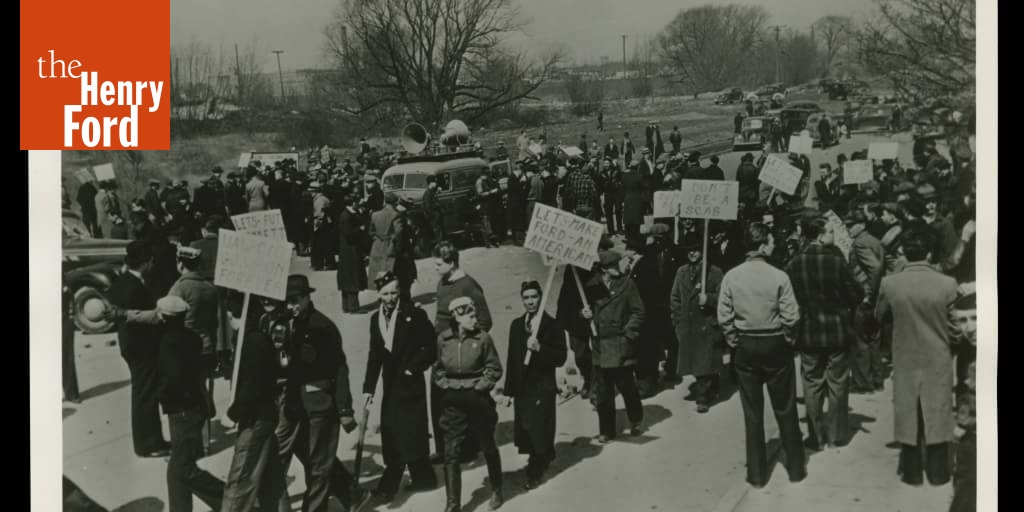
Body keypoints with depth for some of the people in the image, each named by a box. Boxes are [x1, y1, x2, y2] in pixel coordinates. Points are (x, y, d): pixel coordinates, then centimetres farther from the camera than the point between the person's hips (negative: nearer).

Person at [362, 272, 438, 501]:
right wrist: (369, 387, 7)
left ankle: (422, 477, 15)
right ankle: (390, 482, 12)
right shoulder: (376, 319, 7)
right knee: (390, 432, 5)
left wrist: (413, 368, -10)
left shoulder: (414, 315, -8)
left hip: (411, 383, -5)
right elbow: (374, 355, 10)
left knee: (413, 432, -1)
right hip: (390, 385, 5)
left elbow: (430, 347, -6)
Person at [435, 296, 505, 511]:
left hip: (478, 399, -1)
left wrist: (480, 385, -11)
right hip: (452, 402, 1)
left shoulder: (482, 338, -8)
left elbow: (494, 368, -1)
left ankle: (496, 491, 36)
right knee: (451, 453, -4)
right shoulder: (443, 339, -3)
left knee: (488, 446, 15)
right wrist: (445, 384, -3)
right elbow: (438, 368, 10)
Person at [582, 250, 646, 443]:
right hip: (600, 345, 2)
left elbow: (638, 311, -2)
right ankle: (606, 430, 18)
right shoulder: (592, 286, 3)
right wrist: (586, 314, -7)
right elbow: (588, 309, 15)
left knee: (626, 385, 5)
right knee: (604, 391, 6)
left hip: (620, 345, -2)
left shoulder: (626, 283, -4)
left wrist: (628, 333, -9)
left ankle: (636, 421, 30)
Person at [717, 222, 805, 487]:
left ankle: (756, 474, 15)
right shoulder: (778, 276, -13)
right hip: (775, 346, -2)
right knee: (785, 410, 12)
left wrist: (734, 341, 7)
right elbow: (791, 316, -12)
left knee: (752, 413, 10)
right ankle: (795, 468, 22)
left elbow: (724, 316, -6)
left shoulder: (731, 277, -7)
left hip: (744, 347, 2)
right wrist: (787, 337, 5)